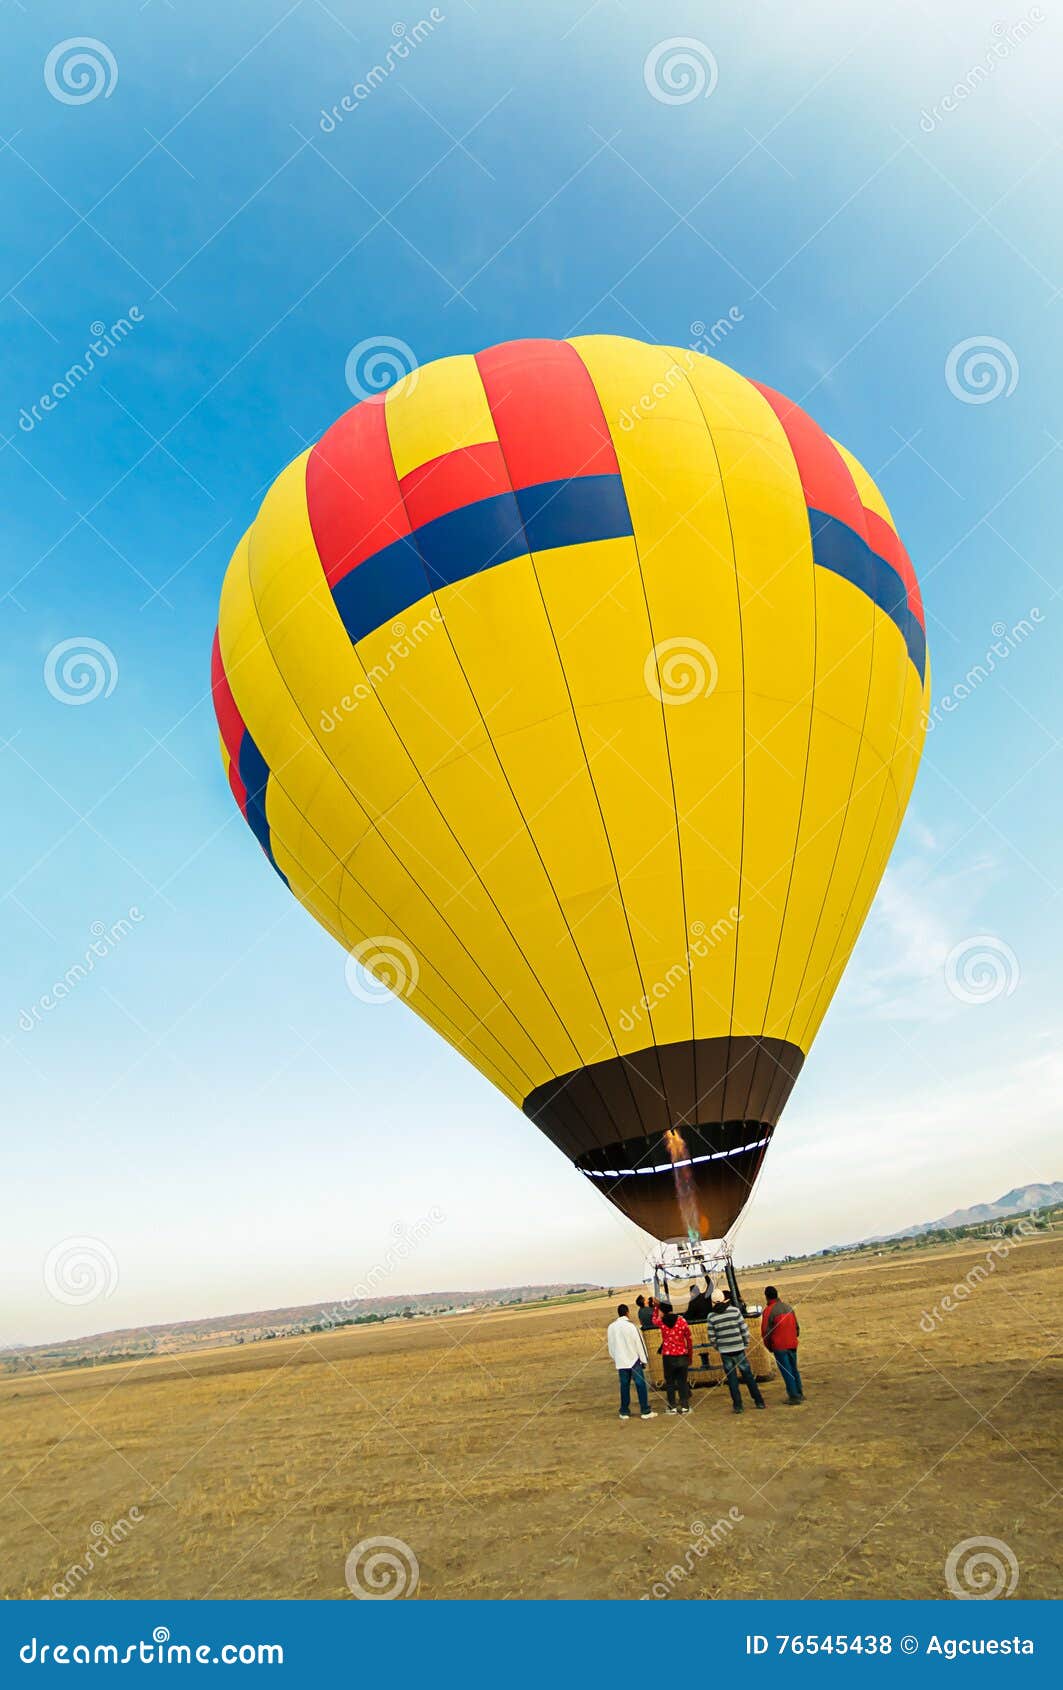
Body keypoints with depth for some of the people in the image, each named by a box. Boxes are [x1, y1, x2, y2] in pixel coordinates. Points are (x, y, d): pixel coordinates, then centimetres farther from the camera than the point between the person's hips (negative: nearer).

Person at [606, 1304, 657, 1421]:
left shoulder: (611, 1327, 1)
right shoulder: (631, 1326, -13)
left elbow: (611, 1345, 9)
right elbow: (639, 1344, -9)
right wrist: (643, 1359, 1)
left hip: (620, 1362, 4)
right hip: (634, 1359, -4)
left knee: (624, 1386, 11)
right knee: (641, 1385, 3)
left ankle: (624, 1412, 15)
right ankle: (645, 1411, 4)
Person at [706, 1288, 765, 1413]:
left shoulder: (711, 1316, -4)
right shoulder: (735, 1311, -6)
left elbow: (712, 1336, 0)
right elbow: (744, 1329, -4)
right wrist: (746, 1345, 9)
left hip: (725, 1352, 0)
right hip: (739, 1349, 0)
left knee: (732, 1378, 9)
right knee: (748, 1376, 13)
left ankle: (737, 1405, 9)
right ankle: (759, 1402, 19)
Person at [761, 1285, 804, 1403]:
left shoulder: (768, 1310, -12)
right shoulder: (788, 1307, 6)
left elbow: (765, 1331, -11)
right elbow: (797, 1325, 13)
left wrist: (768, 1346, 3)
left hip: (779, 1346, -6)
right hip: (792, 1344, 6)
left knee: (786, 1371, 2)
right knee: (794, 1369, 19)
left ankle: (794, 1396, 4)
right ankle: (800, 1394, 25)